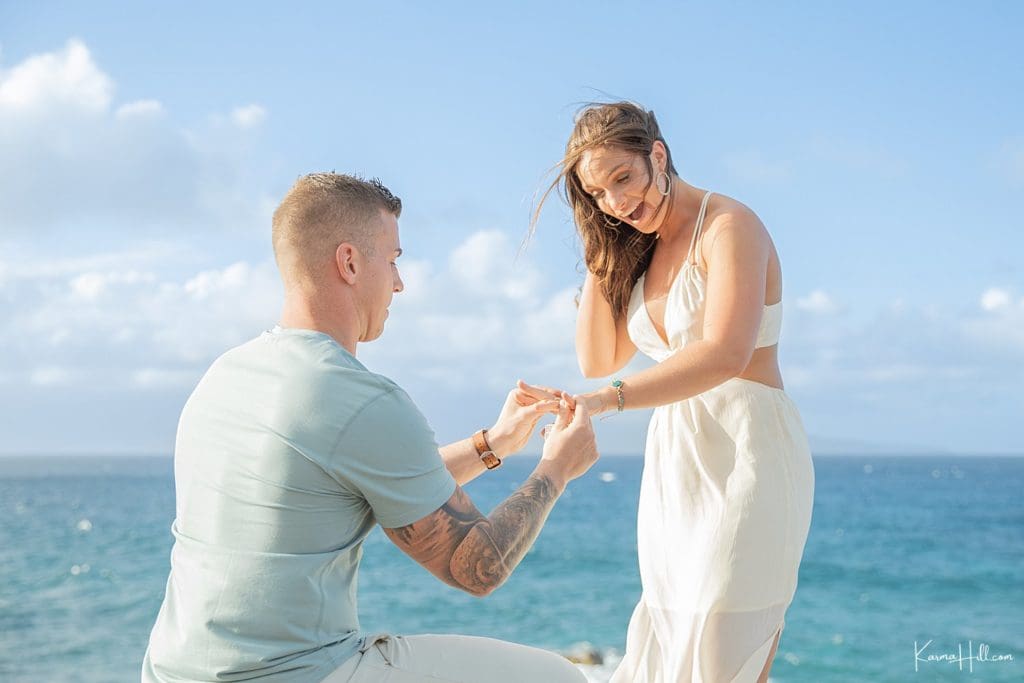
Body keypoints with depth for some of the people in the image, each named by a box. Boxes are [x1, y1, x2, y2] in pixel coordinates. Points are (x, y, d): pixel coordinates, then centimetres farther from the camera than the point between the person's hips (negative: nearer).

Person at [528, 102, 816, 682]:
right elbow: (599, 359, 9)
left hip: (747, 450, -7)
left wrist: (607, 400, -34)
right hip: (674, 463, 8)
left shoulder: (729, 226, -10)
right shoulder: (641, 250, 14)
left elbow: (724, 354, -25)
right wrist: (600, 256, 3)